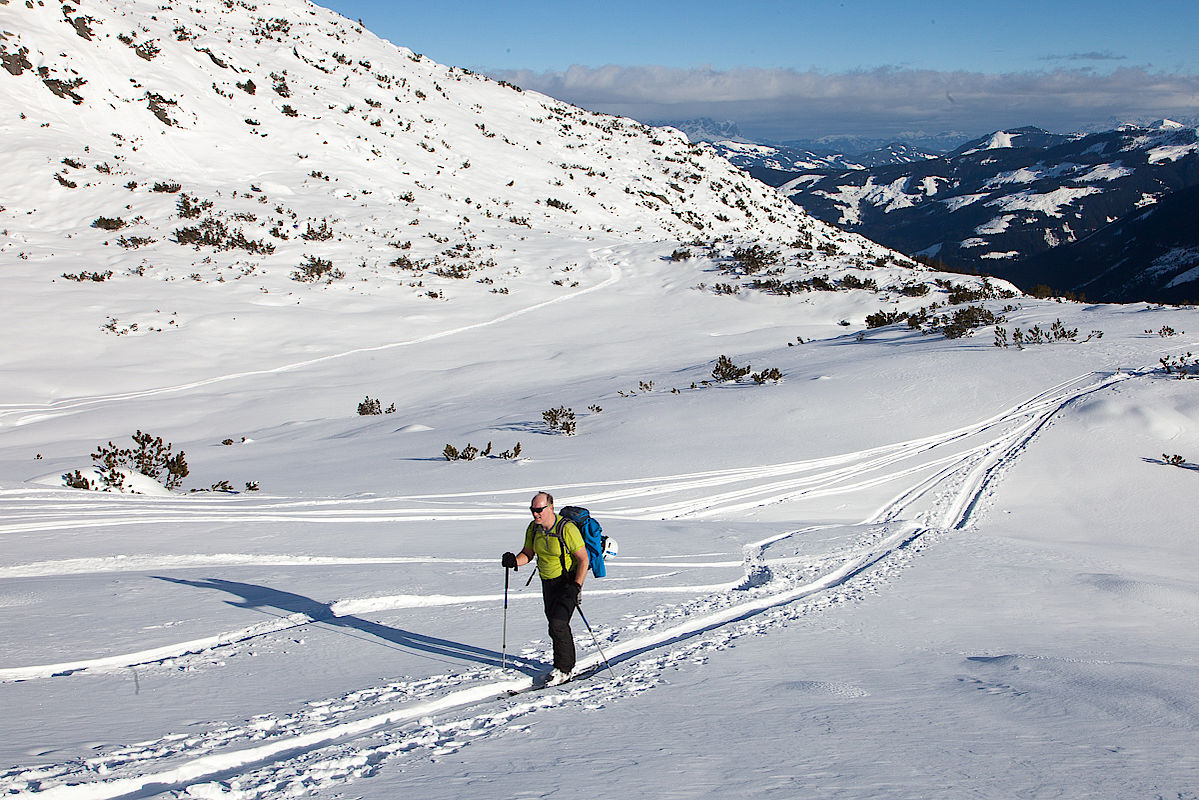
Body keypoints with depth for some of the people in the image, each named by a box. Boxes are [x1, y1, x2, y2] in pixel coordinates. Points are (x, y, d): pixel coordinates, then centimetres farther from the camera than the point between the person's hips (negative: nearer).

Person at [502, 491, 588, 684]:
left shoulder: (566, 529, -22)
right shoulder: (534, 529, -2)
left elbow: (583, 559, -19)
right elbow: (527, 554, 10)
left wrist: (575, 586, -27)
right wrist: (514, 561, -12)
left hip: (569, 581, -7)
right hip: (548, 582, 7)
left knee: (558, 624, -17)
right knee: (556, 626, 15)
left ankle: (563, 669, -3)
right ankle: (568, 663, 32)